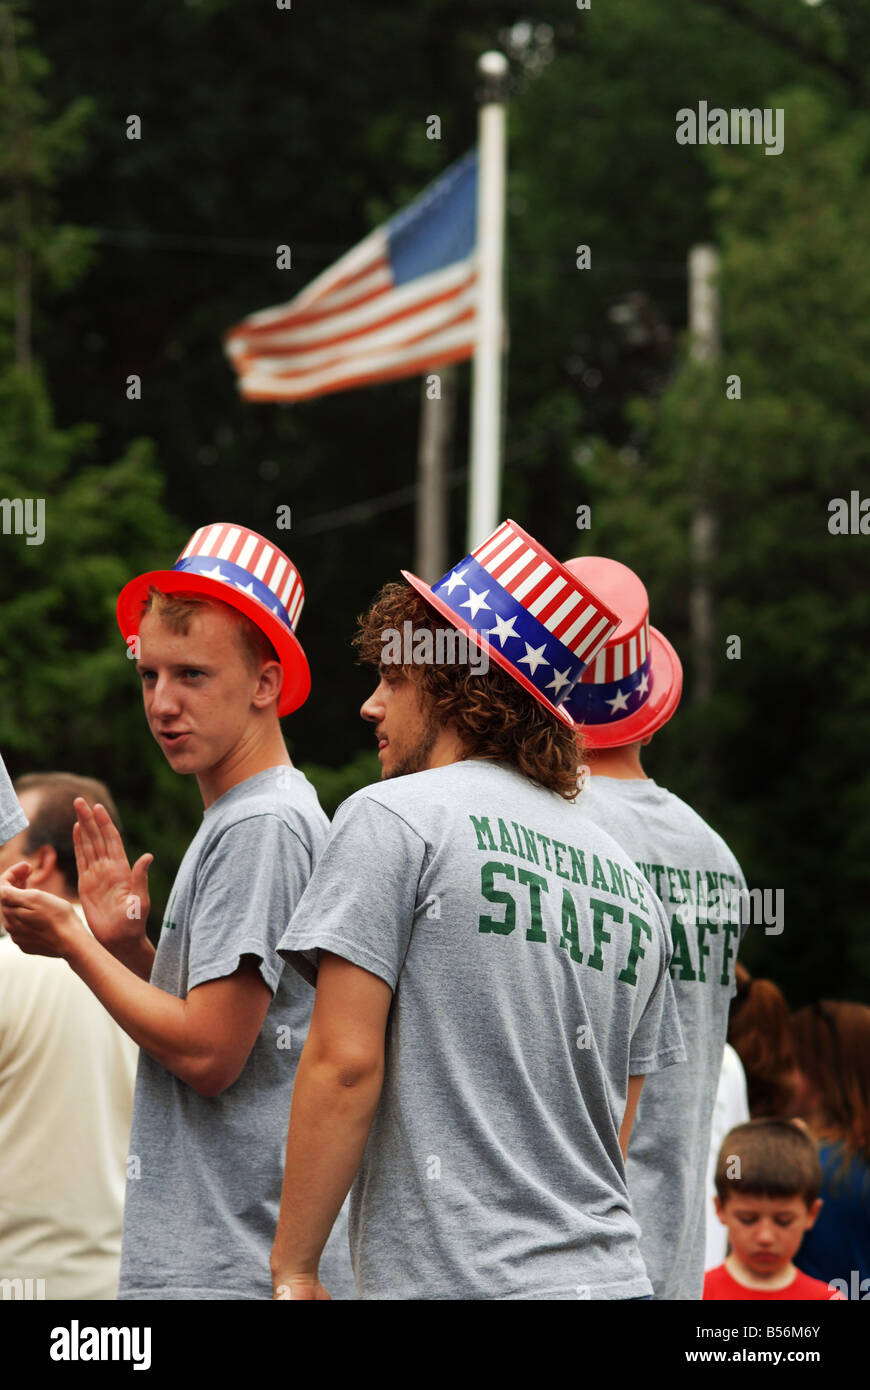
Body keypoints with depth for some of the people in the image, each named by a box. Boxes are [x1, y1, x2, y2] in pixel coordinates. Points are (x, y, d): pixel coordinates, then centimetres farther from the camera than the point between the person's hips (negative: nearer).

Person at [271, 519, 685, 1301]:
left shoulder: (393, 817, -3)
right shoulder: (625, 876, 17)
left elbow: (344, 1062, -10)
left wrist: (293, 1267, -5)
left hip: (459, 1280, -7)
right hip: (611, 1275, 7)